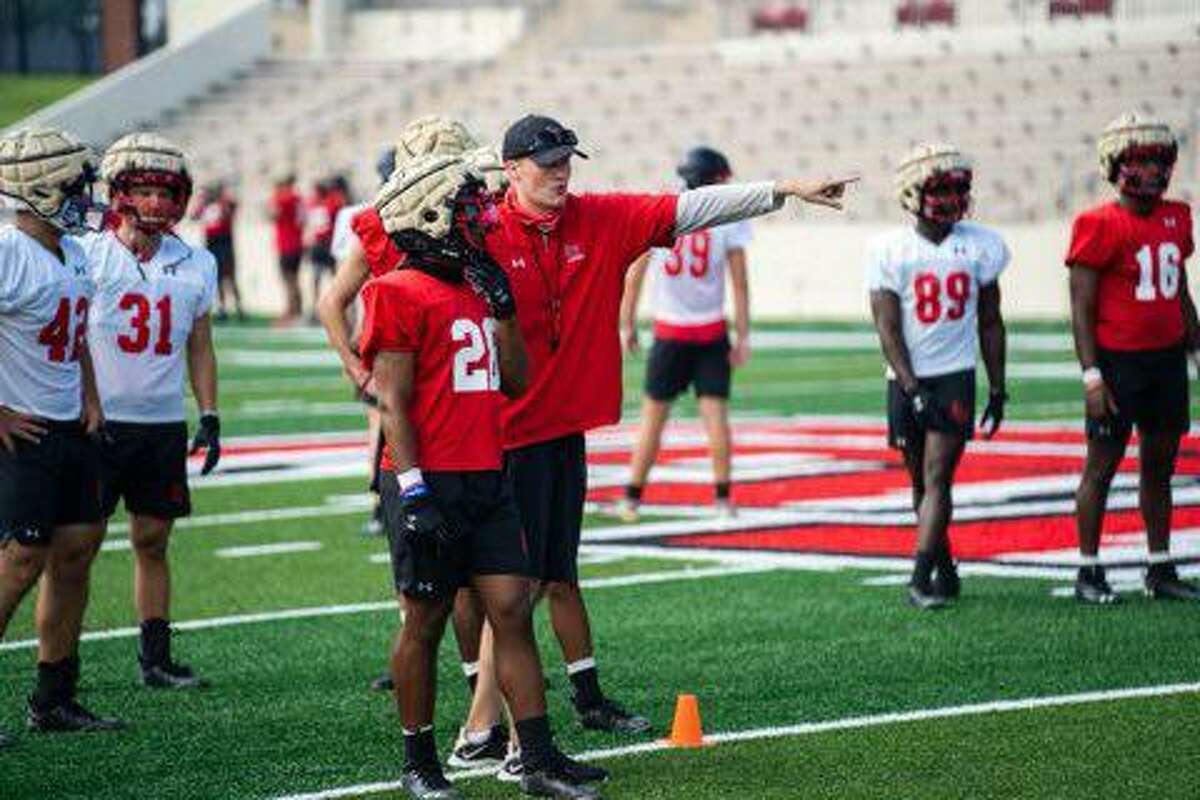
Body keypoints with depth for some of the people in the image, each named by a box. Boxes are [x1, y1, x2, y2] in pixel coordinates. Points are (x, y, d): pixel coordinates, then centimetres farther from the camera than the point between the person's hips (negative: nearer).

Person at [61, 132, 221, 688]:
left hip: (164, 423, 4)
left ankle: (156, 658, 16)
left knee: (153, 541, 10)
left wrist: (209, 417, 9)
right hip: (99, 422, -4)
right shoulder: (86, 255, -5)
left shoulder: (195, 264, 8)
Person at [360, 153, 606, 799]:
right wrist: (413, 492, -19)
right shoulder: (402, 296, -10)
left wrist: (503, 308, 6)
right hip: (430, 481, -7)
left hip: (486, 479, 7)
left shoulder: (476, 288, 15)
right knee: (425, 622, 3)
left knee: (512, 611, 2)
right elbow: (391, 403, -13)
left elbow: (515, 382, 18)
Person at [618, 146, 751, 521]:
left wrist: (627, 325, 11)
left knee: (653, 415, 5)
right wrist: (743, 336, 3)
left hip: (669, 332, 0)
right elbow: (739, 283, -2)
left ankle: (632, 498, 6)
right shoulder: (728, 218, -3)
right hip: (712, 331, 0)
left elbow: (634, 276, 2)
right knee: (715, 413, 4)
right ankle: (722, 498, 4)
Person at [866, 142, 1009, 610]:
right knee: (922, 483, 9)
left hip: (956, 375, 0)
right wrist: (913, 389, -15)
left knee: (937, 478, -11)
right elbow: (887, 328, -8)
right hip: (907, 378, 0)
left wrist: (997, 390, 8)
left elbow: (990, 324, 10)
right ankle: (945, 571, 24)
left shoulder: (979, 246, 2)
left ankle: (921, 578, -15)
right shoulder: (890, 250, -4)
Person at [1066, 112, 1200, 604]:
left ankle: (1160, 569, 21)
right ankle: (1088, 571, 10)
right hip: (1117, 360, -6)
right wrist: (1091, 375, -15)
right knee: (1103, 464, 2)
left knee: (1160, 463, 12)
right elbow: (1081, 307, -11)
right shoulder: (1101, 226, -11)